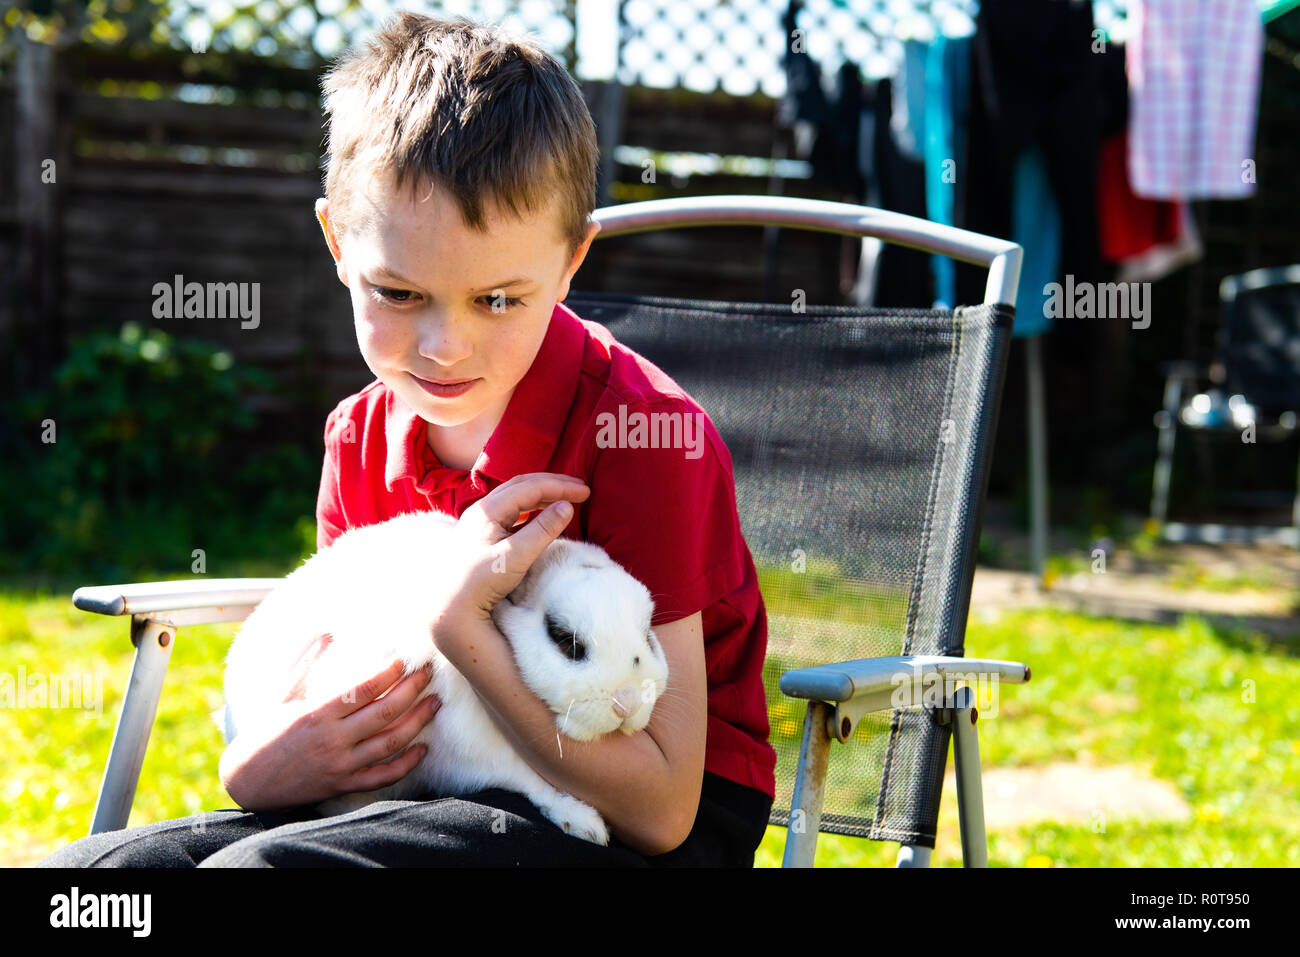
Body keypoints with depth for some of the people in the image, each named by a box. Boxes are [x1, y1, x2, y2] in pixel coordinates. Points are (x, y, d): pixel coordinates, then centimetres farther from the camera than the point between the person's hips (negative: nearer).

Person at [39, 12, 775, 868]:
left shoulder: (641, 429, -19)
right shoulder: (361, 437, 2)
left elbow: (661, 808, -21)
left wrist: (459, 618, -26)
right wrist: (262, 768, -12)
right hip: (457, 794, 6)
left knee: (255, 869, -27)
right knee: (85, 866, -12)